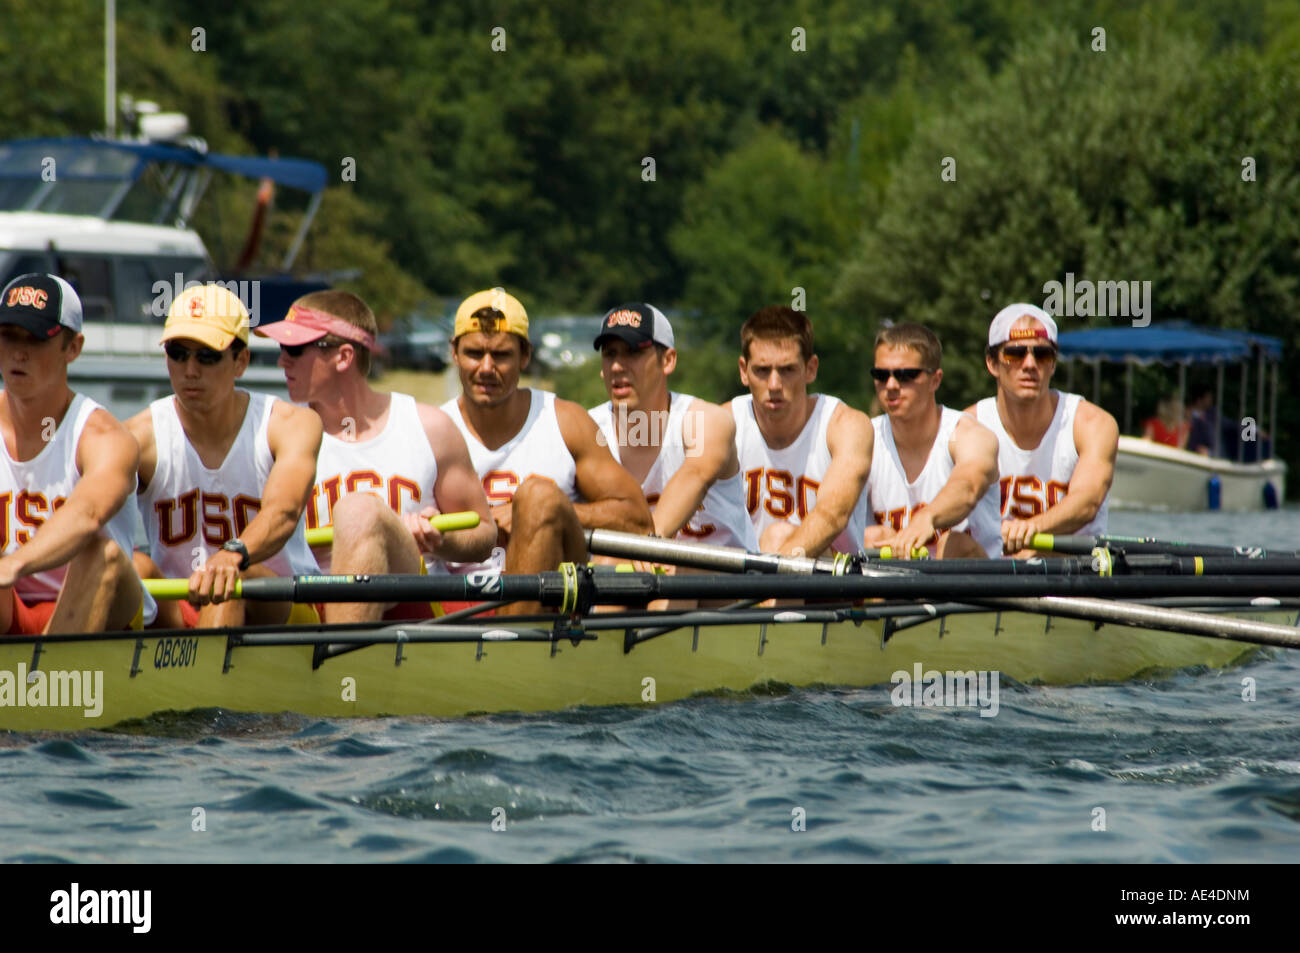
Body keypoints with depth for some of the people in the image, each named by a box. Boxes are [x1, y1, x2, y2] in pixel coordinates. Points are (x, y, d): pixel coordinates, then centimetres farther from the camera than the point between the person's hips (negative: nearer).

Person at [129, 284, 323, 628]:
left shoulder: (291, 425, -7)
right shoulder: (141, 436, -3)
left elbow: (283, 512, -28)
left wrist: (233, 555, -50)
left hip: (279, 612, -2)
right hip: (176, 618, 2)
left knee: (235, 579, -35)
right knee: (134, 565, -28)